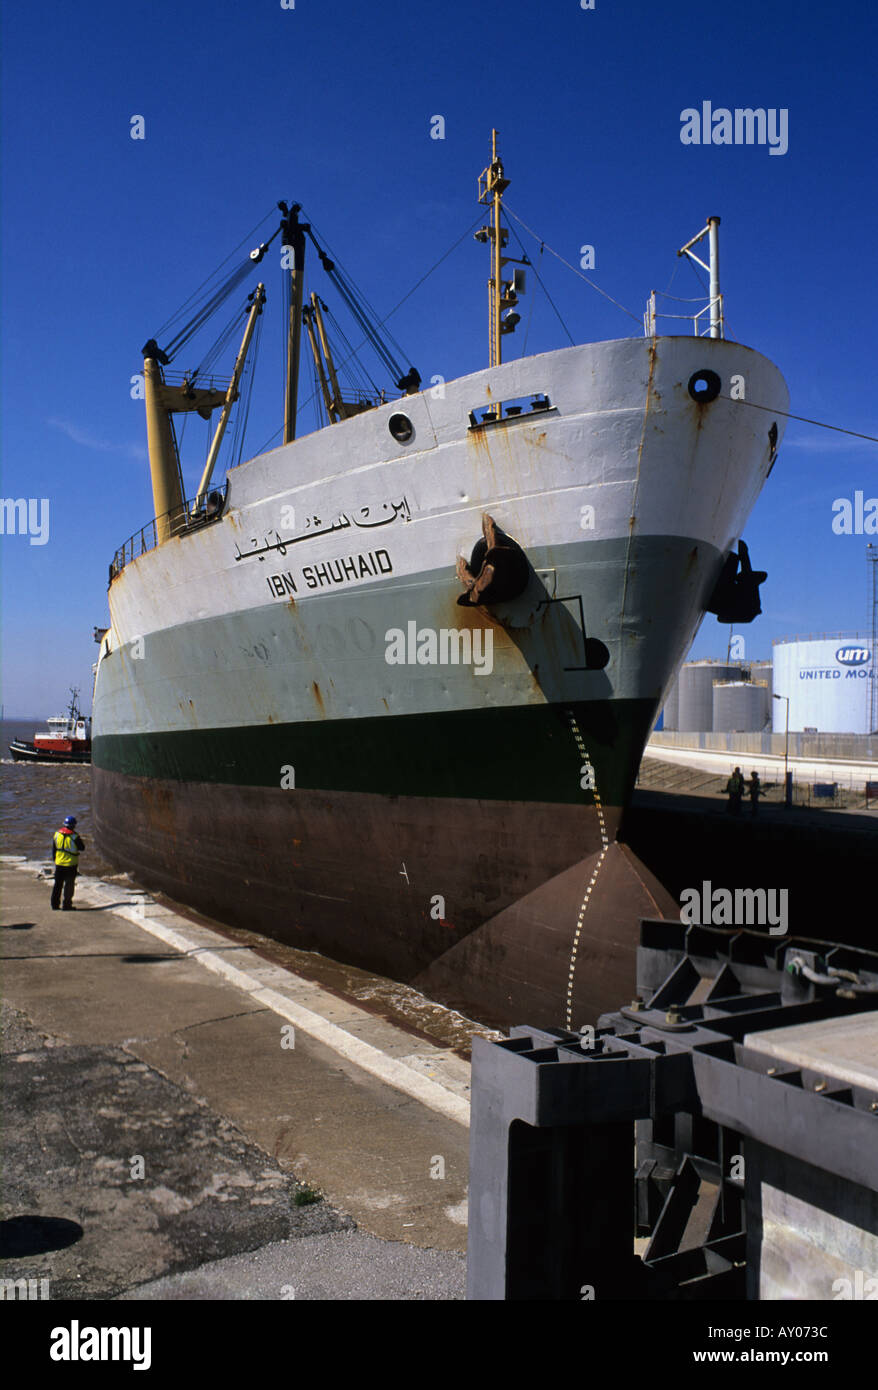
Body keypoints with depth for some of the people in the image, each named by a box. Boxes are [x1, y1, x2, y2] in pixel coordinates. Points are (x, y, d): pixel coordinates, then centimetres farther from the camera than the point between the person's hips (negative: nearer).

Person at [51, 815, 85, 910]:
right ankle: (67, 905, 3)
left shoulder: (56, 834, 1)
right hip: (70, 864, -5)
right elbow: (82, 848, -5)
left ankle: (55, 904, 17)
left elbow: (53, 849, 9)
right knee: (69, 885, 3)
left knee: (58, 884, 14)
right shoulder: (74, 836, -15)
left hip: (59, 863, 5)